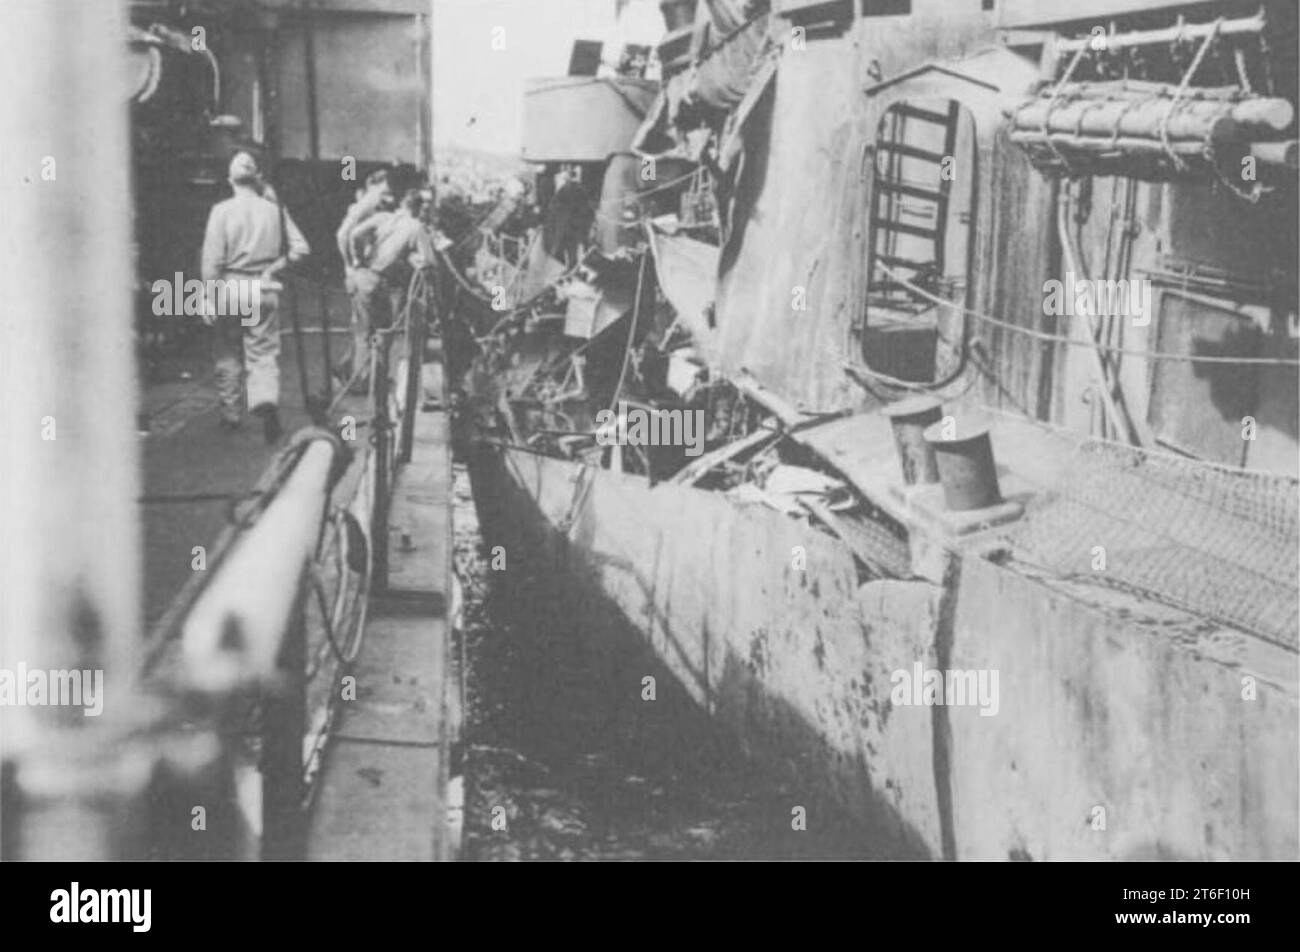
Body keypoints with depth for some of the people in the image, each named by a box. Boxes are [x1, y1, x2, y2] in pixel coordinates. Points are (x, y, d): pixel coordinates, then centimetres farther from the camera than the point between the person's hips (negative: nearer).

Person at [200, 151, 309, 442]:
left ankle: (230, 413, 20)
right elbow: (301, 248, -2)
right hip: (265, 289, 1)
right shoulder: (275, 210, 1)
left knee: (229, 353, 13)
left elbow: (212, 259, -8)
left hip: (231, 287, -1)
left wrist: (210, 297, -4)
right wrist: (274, 267, 7)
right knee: (264, 352, 3)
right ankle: (267, 399, -22)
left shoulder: (221, 211, -5)